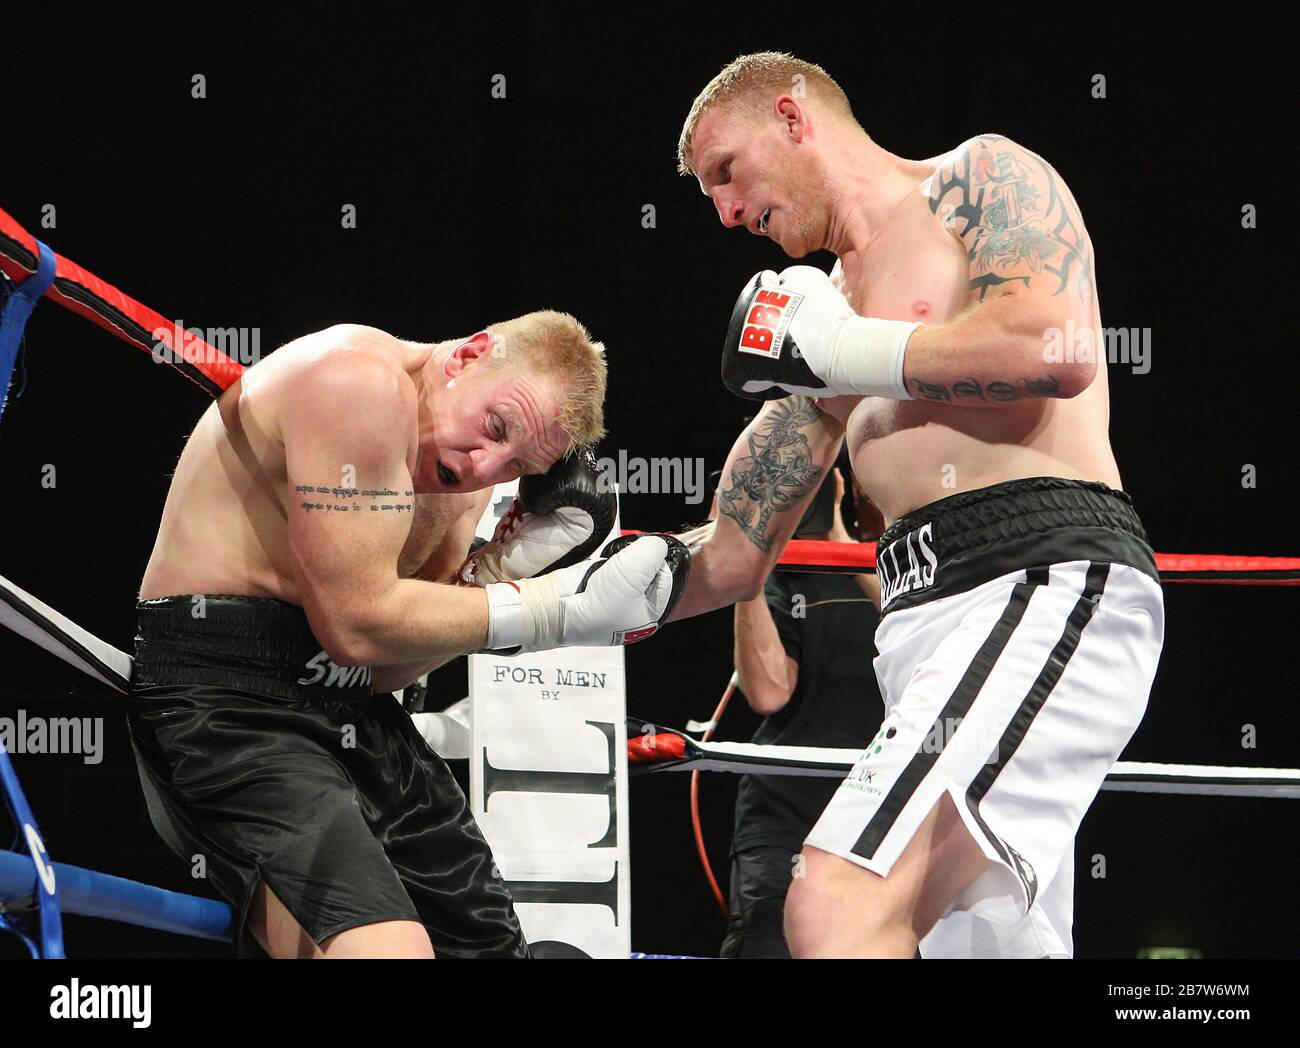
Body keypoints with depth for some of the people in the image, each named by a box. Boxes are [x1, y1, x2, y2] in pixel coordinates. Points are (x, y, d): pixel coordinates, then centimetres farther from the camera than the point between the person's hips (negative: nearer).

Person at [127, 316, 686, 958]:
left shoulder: (461, 476, 12)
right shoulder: (364, 380, -16)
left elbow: (385, 665, 5)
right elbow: (359, 625, -20)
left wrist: (504, 567, -6)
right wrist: (558, 609, -16)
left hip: (353, 714, 10)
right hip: (227, 704, -10)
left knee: (487, 940, 12)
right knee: (388, 947, -30)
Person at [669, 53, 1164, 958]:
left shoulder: (981, 178, 5)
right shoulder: (820, 310, 27)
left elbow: (1057, 349, -16)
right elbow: (729, 558, 28)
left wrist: (846, 349, -5)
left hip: (1050, 580, -9)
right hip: (929, 613, 9)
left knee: (837, 910, -26)